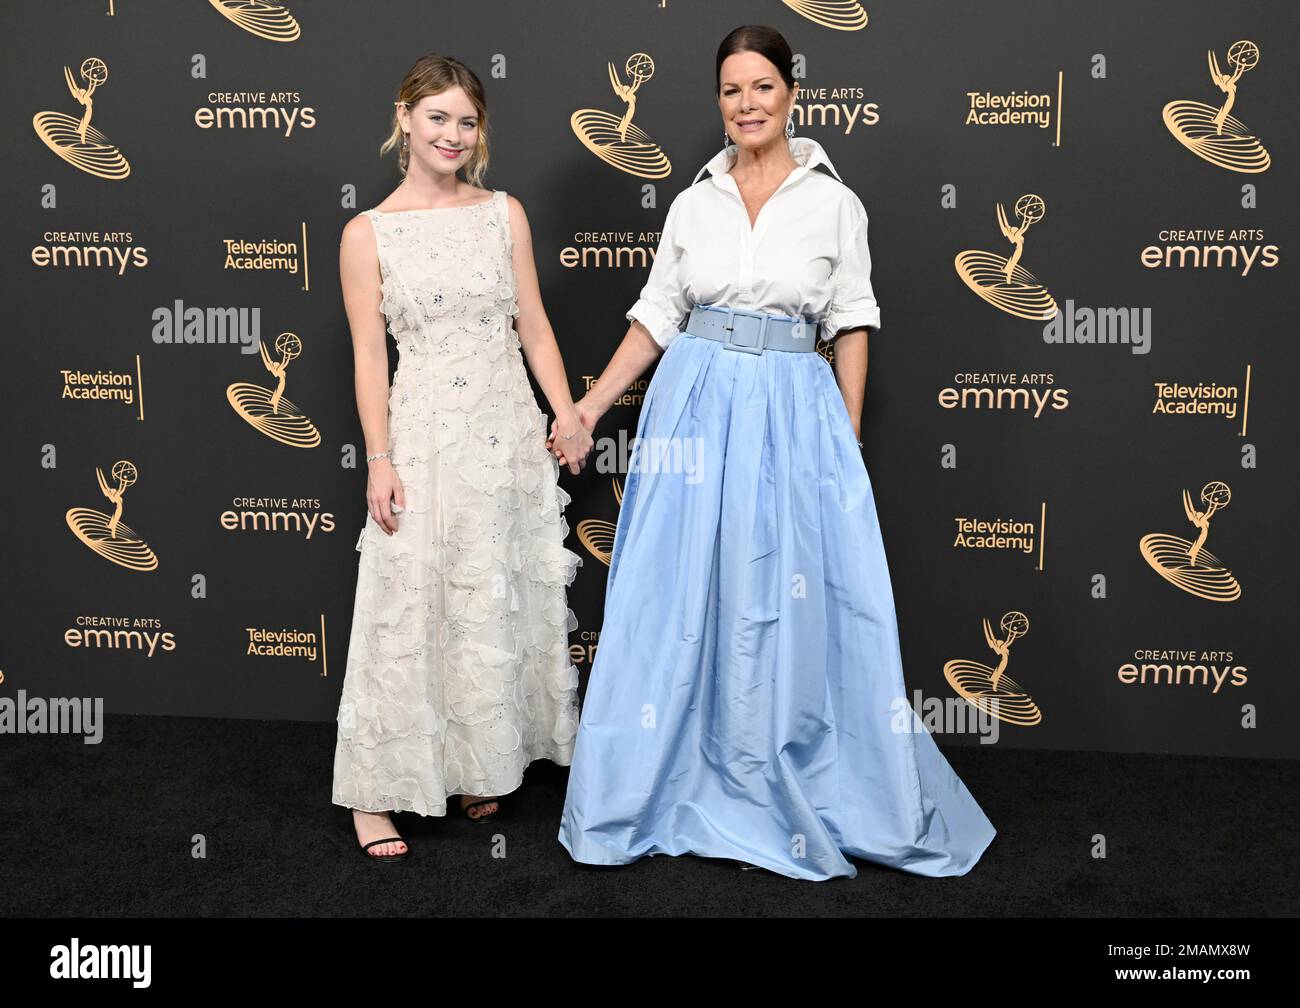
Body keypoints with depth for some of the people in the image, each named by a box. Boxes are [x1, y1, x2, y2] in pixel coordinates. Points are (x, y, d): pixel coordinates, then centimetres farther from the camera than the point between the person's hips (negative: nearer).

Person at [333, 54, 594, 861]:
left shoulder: (505, 214, 7)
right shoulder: (369, 233, -1)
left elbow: (534, 325, 8)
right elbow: (370, 355, -3)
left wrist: (568, 412, -2)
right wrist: (380, 459, -10)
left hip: (509, 431, 4)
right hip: (423, 436, -3)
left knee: (502, 605, 11)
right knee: (409, 610, -1)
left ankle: (480, 765, 30)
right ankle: (375, 793, 11)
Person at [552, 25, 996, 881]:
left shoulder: (834, 203, 2)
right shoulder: (694, 203, 7)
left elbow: (851, 329, 2)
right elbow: (655, 320, 10)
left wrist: (849, 443, -2)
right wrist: (586, 410, 5)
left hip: (793, 413, -2)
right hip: (697, 410, 2)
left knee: (796, 608, 1)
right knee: (683, 602, 5)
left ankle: (805, 794, 19)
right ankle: (675, 787, 21)